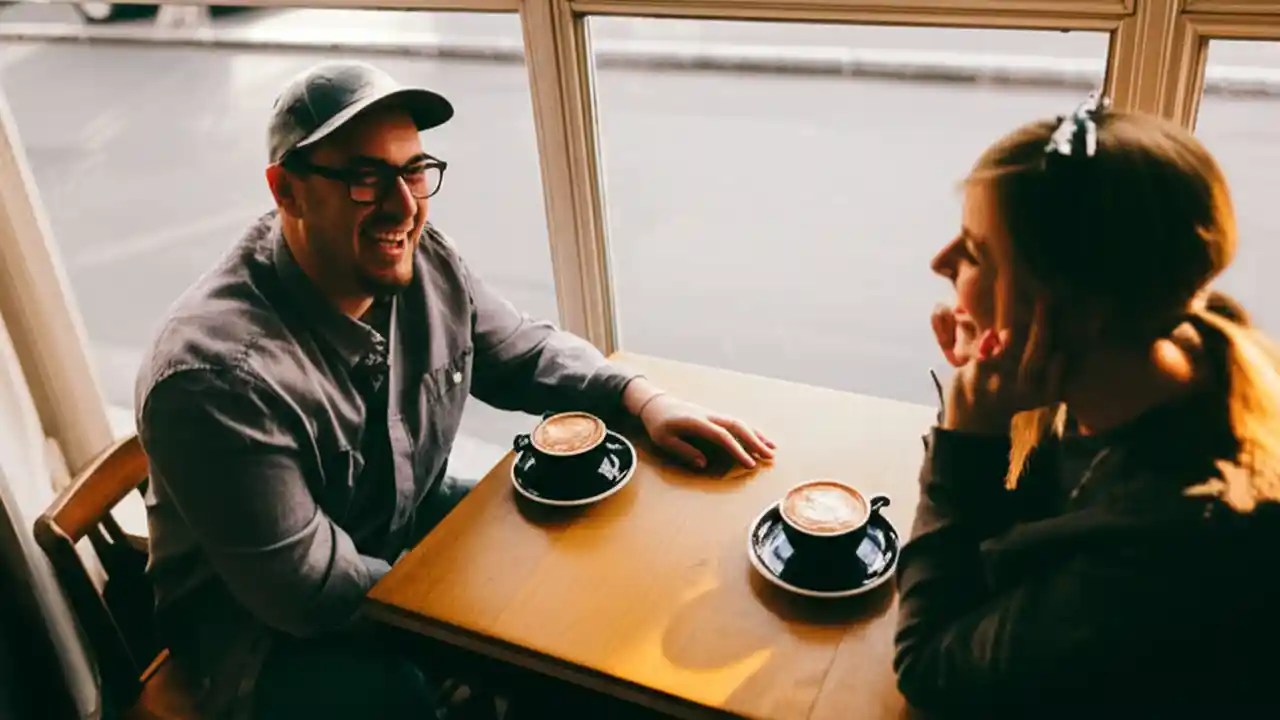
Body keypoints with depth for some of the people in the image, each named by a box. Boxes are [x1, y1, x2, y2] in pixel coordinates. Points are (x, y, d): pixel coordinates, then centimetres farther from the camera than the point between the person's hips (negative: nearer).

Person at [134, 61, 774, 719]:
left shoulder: (424, 262, -11)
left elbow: (526, 354, 4)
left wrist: (644, 399, -13)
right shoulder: (218, 372, -32)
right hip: (272, 633, -6)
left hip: (413, 527, 7)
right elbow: (311, 591, -26)